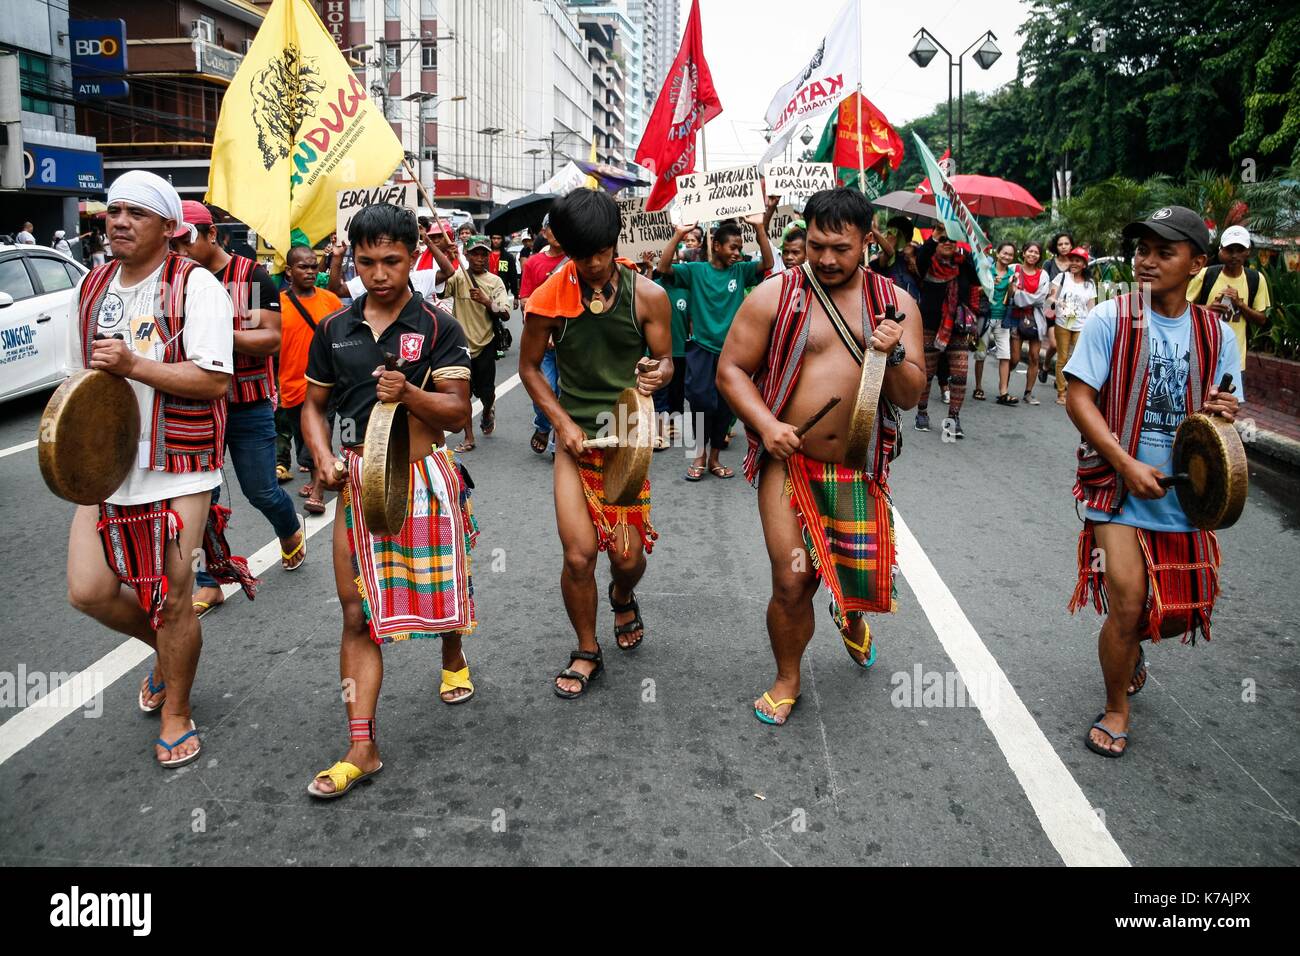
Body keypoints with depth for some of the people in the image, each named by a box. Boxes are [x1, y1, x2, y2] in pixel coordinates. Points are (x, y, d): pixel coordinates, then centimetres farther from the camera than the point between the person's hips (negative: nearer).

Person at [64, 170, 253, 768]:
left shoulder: (195, 286, -9)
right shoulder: (91, 288, 12)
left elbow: (214, 381, -18)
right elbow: (82, 375, 23)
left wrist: (133, 365, -23)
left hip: (178, 472, -6)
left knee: (171, 602, 2)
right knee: (88, 590, 1)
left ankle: (176, 713, 25)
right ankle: (166, 648, 33)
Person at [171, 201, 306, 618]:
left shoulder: (251, 275, -6)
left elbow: (272, 337, -12)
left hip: (249, 406, -3)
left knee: (261, 490, 6)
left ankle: (291, 529, 39)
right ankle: (208, 584, 15)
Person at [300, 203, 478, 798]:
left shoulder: (437, 326, -5)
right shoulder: (333, 329, 6)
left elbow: (458, 413, -8)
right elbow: (313, 404, 12)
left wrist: (409, 393, -27)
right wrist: (324, 459, -5)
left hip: (425, 475, -2)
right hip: (359, 479, 3)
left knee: (439, 589, 12)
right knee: (358, 614, 0)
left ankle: (453, 656, 48)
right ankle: (362, 746, 5)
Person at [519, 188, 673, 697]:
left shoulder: (647, 296, -7)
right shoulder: (550, 298, -7)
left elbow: (665, 359, 3)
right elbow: (529, 366, 4)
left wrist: (658, 374, -22)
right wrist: (562, 421, -7)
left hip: (629, 436, 0)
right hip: (575, 439, 0)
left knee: (628, 555, 2)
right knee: (579, 554, -6)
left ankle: (623, 599, 41)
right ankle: (587, 651, 19)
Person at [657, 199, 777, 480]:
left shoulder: (741, 271, 5)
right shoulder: (695, 270, 0)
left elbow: (767, 264, -9)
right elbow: (663, 268, -11)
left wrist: (760, 227, -18)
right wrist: (679, 234, -19)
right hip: (701, 348, -2)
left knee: (725, 405, 7)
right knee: (702, 401, -5)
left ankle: (714, 457, 21)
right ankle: (700, 454, 15)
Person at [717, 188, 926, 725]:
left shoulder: (895, 303, 5)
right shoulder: (774, 296, -2)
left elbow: (911, 397, 4)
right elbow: (731, 369, 0)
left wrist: (894, 355, -17)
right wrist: (766, 423, -15)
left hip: (860, 471, 2)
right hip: (788, 463, -2)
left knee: (866, 581, 6)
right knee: (792, 582, -2)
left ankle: (850, 617, 46)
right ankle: (787, 679, 26)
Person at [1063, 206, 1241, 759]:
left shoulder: (1216, 335, 3)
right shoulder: (1110, 319, -8)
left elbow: (1223, 413, 10)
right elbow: (1078, 398, -12)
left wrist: (1222, 415, -16)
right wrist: (1128, 465, -19)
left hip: (1183, 494, 4)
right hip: (1119, 488, -4)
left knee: (1176, 610, 14)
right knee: (1127, 604, -10)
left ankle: (1131, 646, 50)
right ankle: (1116, 709, 15)